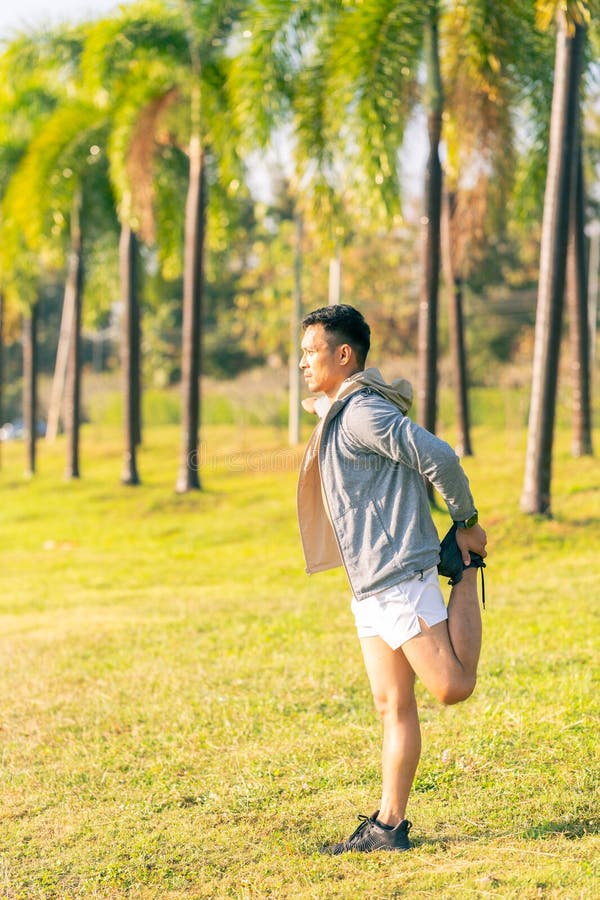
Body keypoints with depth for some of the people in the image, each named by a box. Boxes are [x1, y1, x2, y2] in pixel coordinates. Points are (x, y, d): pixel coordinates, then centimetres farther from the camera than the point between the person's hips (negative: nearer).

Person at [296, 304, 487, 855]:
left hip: (400, 578, -9)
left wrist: (466, 524, -11)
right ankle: (389, 825, 10)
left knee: (452, 687, -9)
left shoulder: (364, 412, -14)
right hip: (369, 586, 9)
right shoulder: (340, 415, 18)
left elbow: (440, 458, -22)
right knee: (393, 707, 8)